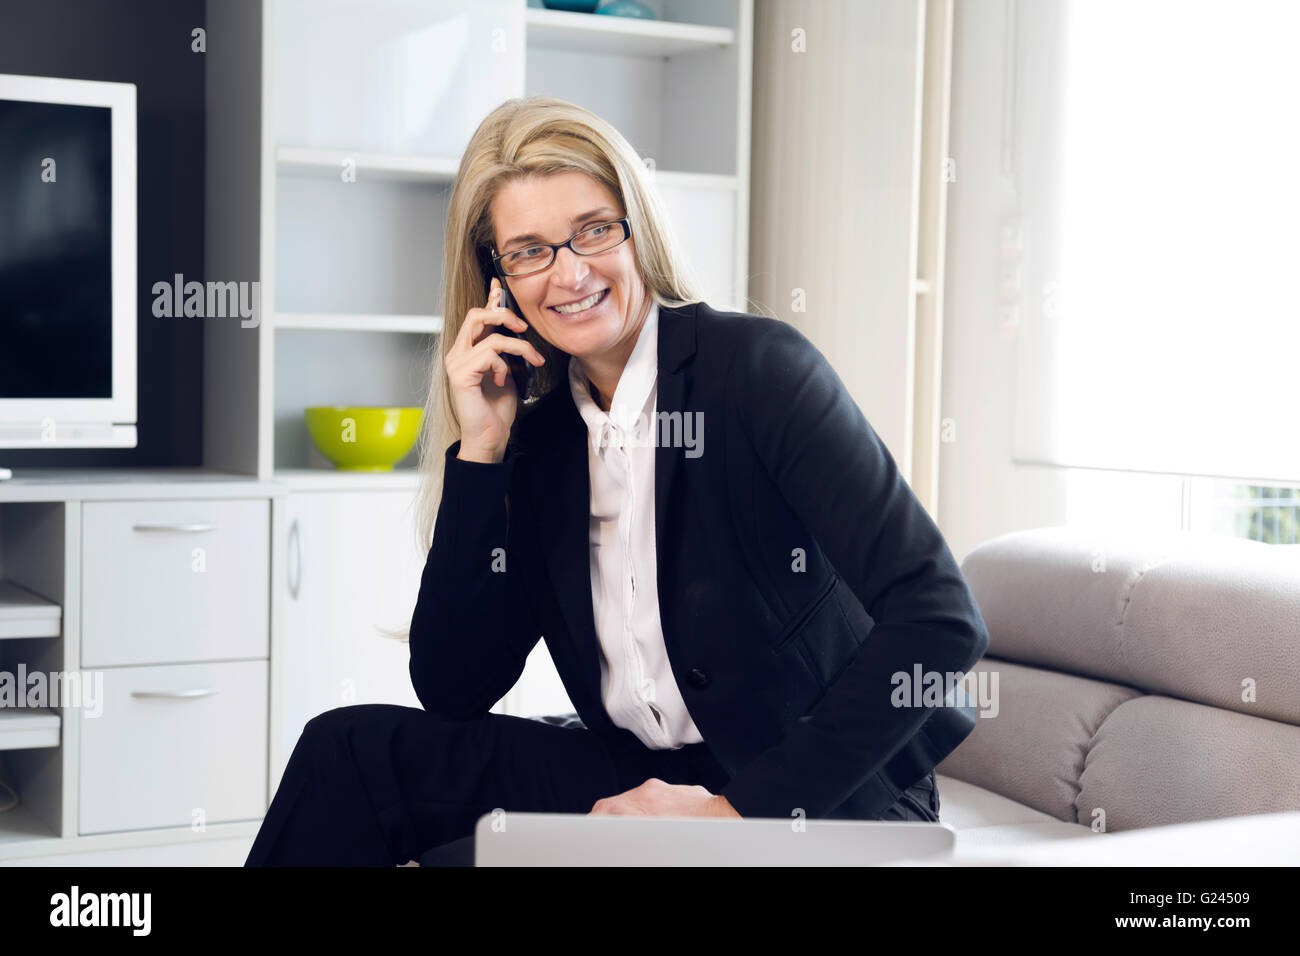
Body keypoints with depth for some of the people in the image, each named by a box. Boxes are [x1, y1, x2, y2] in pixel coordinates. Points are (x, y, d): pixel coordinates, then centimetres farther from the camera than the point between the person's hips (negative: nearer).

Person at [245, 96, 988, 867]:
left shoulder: (759, 366, -13)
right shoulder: (538, 432, 5)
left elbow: (944, 620, -21)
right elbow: (452, 691, 0)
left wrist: (744, 803, -21)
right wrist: (480, 450, -7)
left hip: (821, 799, -5)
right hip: (642, 775, 6)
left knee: (468, 855, -24)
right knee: (352, 748, -10)